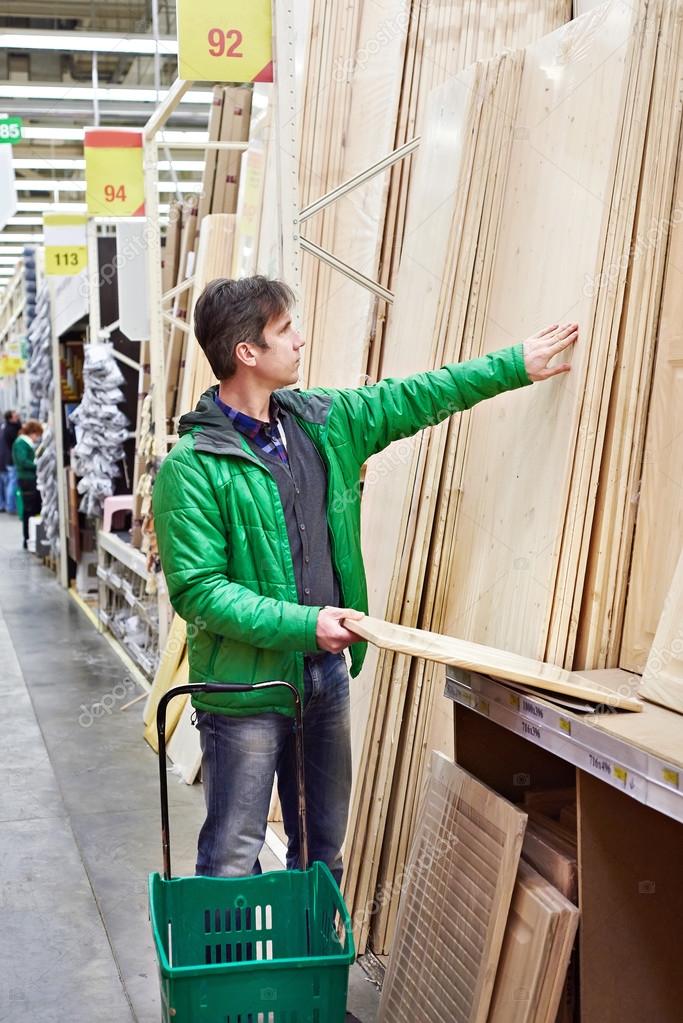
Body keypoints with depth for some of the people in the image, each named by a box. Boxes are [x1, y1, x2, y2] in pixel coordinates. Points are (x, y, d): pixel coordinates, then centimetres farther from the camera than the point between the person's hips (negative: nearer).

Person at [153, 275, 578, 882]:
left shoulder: (323, 421, 5)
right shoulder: (192, 466, -15)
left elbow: (414, 399, 16)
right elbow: (197, 590, -18)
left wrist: (515, 365, 19)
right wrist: (304, 623, -24)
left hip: (327, 673, 7)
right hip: (246, 688, -6)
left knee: (324, 849, 19)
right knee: (233, 860, 5)